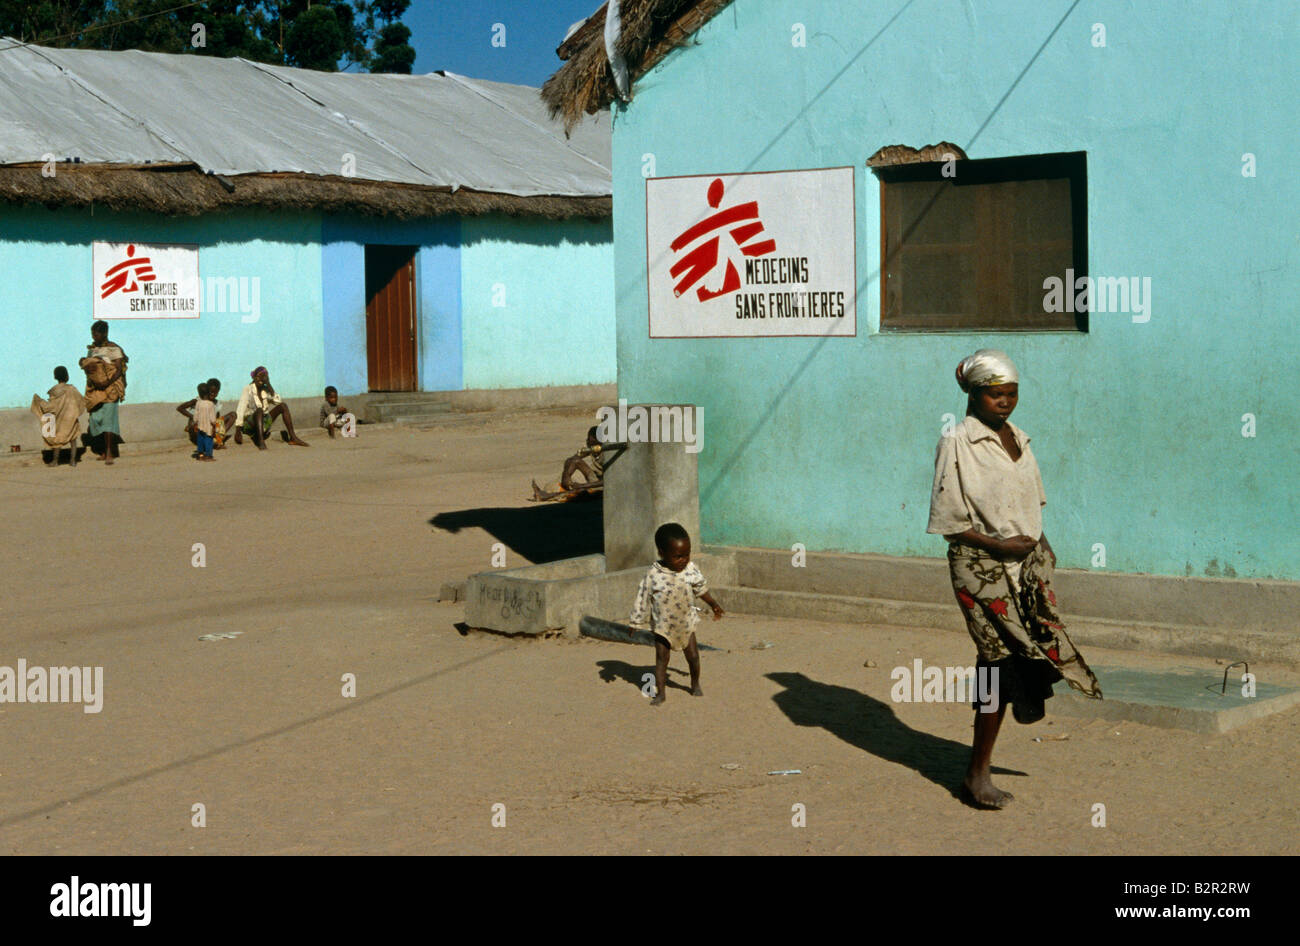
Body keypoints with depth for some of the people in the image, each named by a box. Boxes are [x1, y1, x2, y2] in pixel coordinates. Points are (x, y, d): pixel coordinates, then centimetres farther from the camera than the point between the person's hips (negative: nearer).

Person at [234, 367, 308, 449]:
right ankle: (261, 441, -51)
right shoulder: (248, 389, -10)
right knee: (259, 410, -35)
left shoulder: (266, 389, 6)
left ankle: (293, 437, -13)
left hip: (264, 423, 6)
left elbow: (279, 402, -9)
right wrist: (238, 430, -28)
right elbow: (241, 409, -19)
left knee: (283, 406, -6)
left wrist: (269, 385, -13)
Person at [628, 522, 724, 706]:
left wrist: (714, 605, 22)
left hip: (686, 622, 3)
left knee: (693, 656, 8)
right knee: (661, 658, -2)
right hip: (663, 625, -3)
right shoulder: (653, 575, -19)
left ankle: (695, 685, 31)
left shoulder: (691, 569, -9)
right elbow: (643, 600, -10)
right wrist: (636, 623, -4)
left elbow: (701, 589, 9)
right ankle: (660, 693, 4)